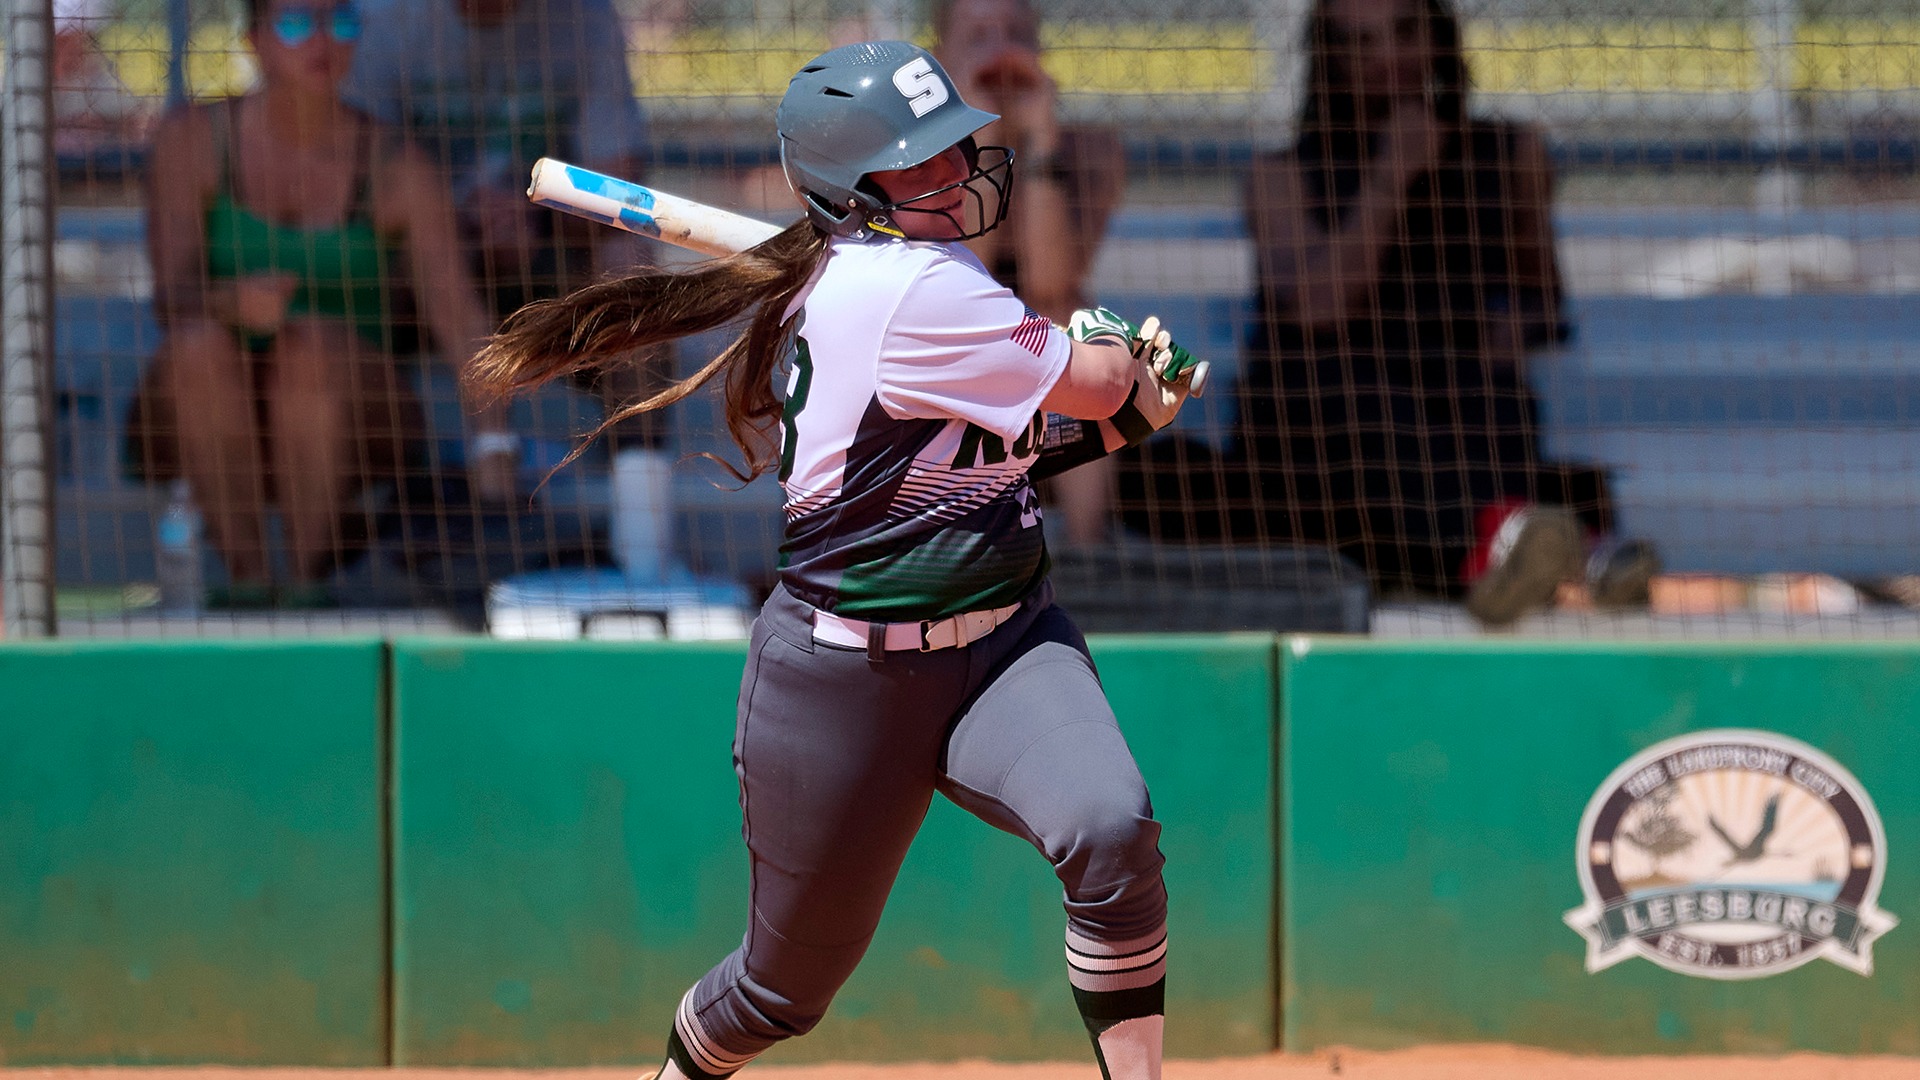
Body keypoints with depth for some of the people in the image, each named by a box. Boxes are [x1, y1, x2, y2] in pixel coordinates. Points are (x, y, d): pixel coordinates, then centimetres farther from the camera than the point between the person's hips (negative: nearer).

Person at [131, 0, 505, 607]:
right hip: (211, 422, 0)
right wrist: (232, 301, -38)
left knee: (310, 342, -33)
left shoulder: (396, 169, -6)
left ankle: (307, 581, -26)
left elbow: (454, 307, -17)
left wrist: (491, 432, -34)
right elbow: (170, 297, -14)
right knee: (200, 346, -32)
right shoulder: (191, 139, -5)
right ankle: (245, 577, -24)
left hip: (341, 418, 0)